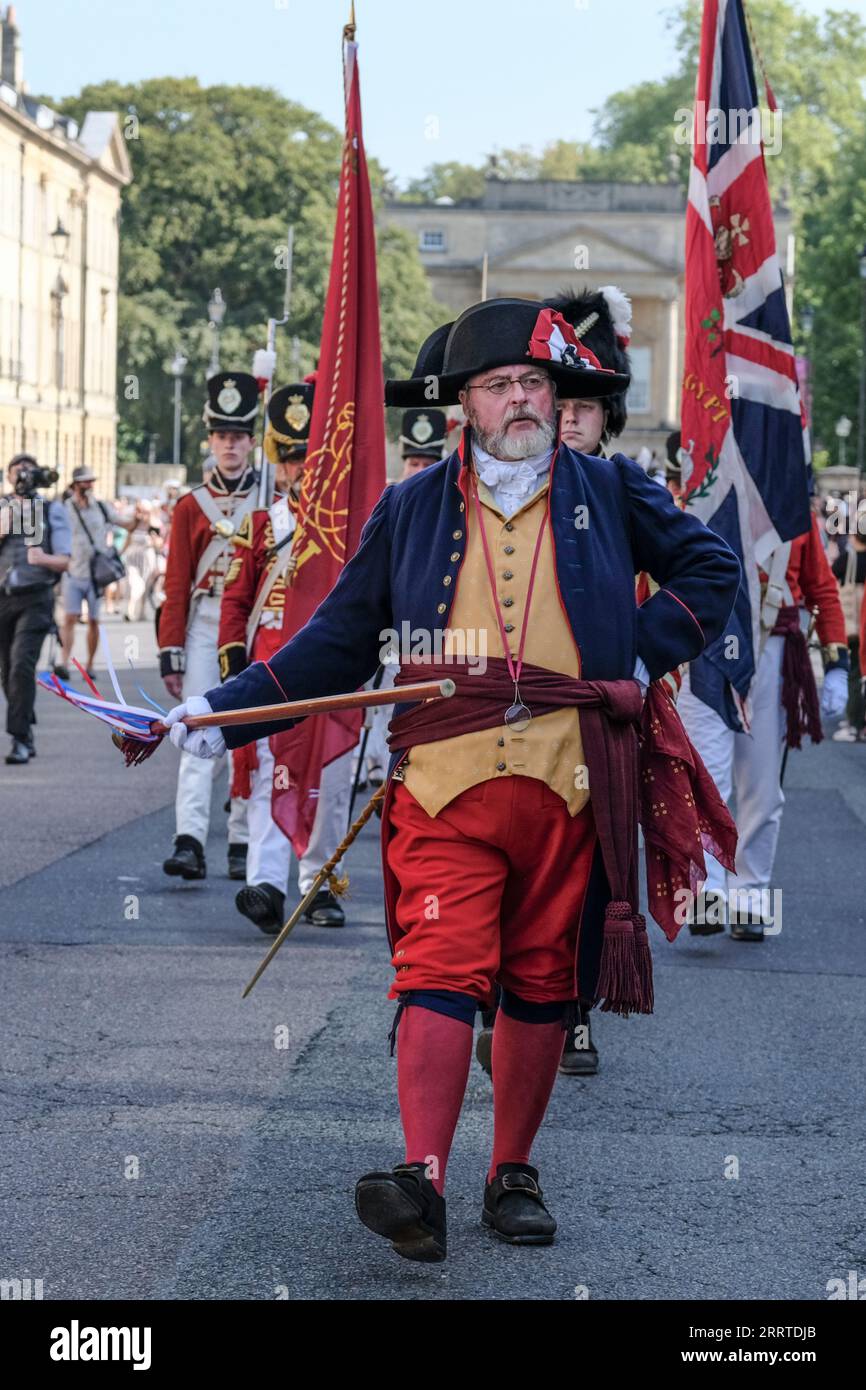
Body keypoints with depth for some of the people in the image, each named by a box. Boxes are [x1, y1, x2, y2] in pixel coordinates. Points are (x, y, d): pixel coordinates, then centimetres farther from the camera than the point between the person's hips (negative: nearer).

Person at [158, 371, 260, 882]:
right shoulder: (192, 506, 6)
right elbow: (177, 586, 5)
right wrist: (171, 654, -1)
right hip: (204, 627, 0)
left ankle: (243, 844, 10)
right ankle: (190, 841, -18)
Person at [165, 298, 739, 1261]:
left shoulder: (609, 493, 12)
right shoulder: (410, 512, 13)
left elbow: (710, 570, 19)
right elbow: (339, 639, 15)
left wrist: (645, 656, 6)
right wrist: (229, 709, 7)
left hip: (566, 783, 1)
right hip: (446, 782, -1)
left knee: (541, 984, 7)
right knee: (440, 970, -14)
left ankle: (513, 1177, 18)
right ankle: (422, 1183, -22)